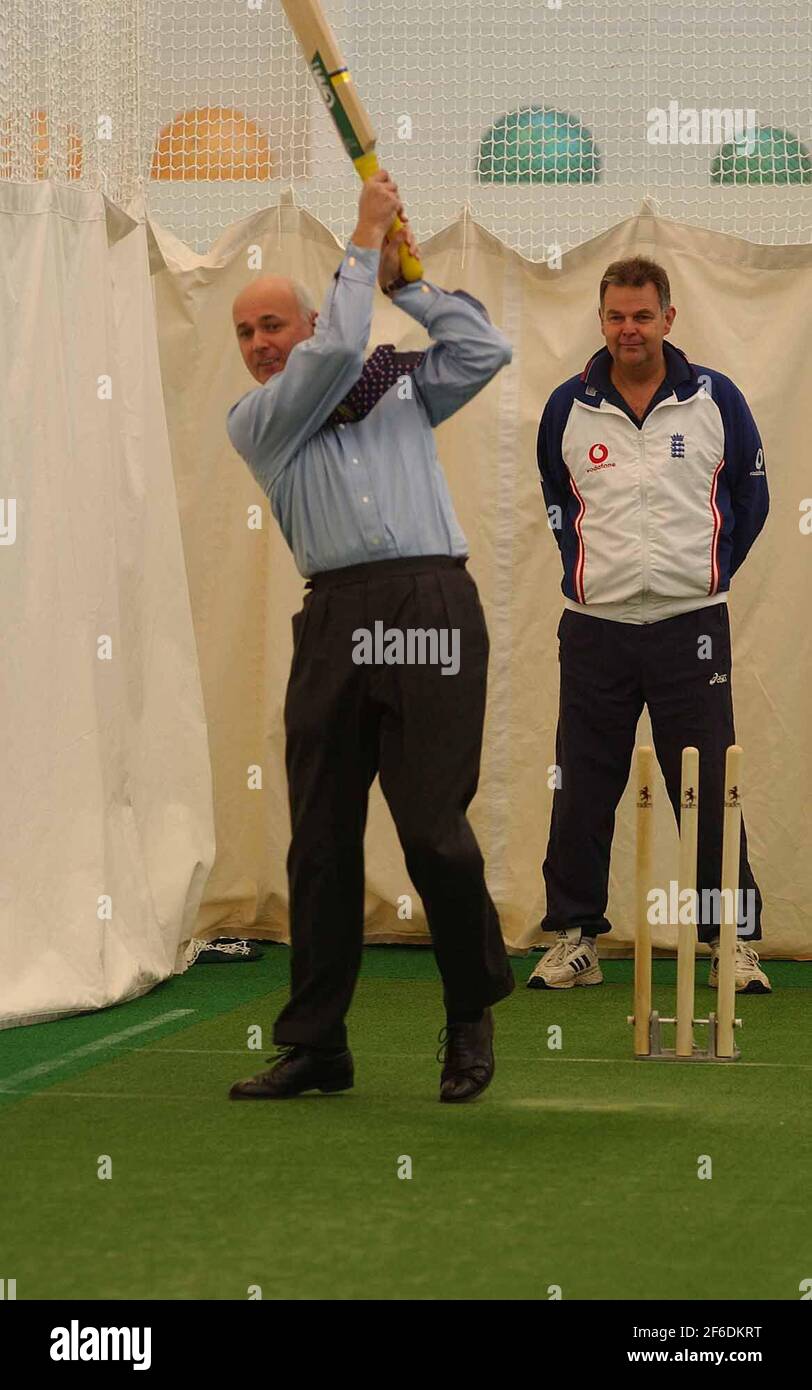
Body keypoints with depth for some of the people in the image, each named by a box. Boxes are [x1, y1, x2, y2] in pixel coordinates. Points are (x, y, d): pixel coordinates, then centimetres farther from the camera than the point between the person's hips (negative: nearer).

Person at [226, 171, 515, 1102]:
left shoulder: (402, 389, 20)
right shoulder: (253, 422, 14)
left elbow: (485, 351, 13)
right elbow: (336, 353, 1)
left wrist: (406, 282, 17)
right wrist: (365, 245, 10)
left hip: (430, 607, -1)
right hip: (334, 621, 1)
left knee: (433, 827, -9)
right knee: (321, 838, 0)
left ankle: (472, 1019, 9)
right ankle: (314, 1044, 6)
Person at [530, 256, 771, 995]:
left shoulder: (717, 400, 0)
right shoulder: (568, 407, 4)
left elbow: (750, 495, 10)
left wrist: (710, 571, 7)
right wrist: (588, 566, 13)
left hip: (691, 627, -1)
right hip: (595, 626, 2)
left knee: (710, 792, -2)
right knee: (581, 795, 3)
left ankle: (734, 938, 5)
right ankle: (575, 937, 12)